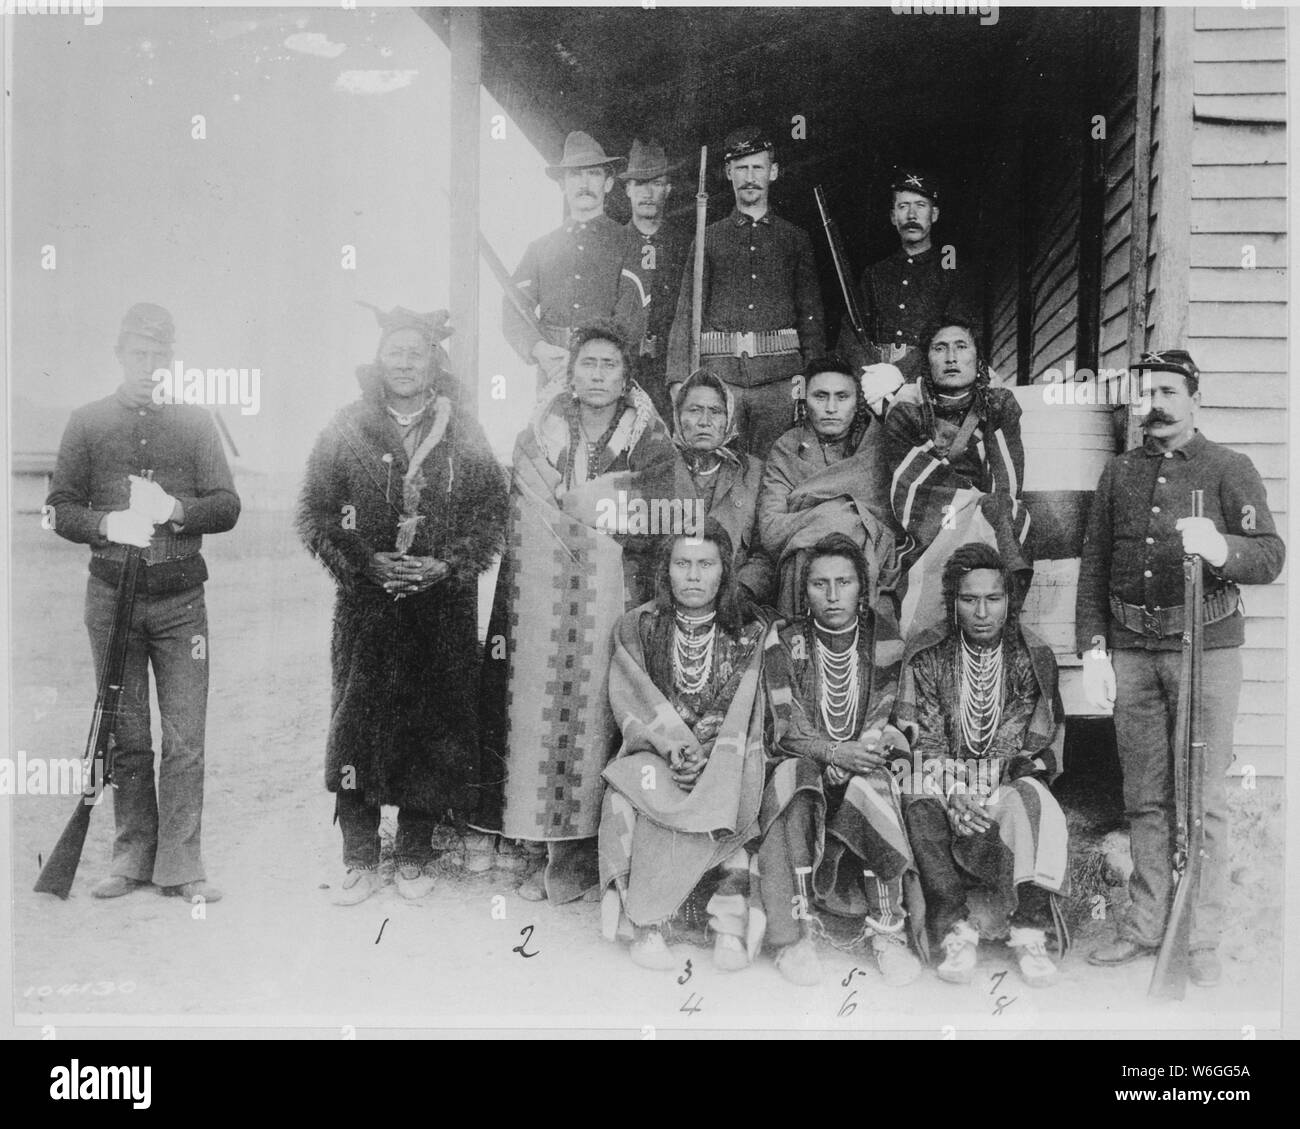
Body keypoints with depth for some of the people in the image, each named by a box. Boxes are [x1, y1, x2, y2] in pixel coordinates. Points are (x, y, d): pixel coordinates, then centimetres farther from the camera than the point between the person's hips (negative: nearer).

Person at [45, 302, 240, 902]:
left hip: (181, 598, 0)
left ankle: (180, 865, 4)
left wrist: (175, 508, -14)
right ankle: (133, 859, 18)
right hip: (112, 596, 0)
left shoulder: (196, 423, 9)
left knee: (186, 738, -3)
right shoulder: (87, 423, 9)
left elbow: (227, 507, 4)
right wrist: (107, 524, -13)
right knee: (125, 737, 7)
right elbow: (59, 508, 6)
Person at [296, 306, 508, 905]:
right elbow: (314, 512, 2)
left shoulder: (463, 435, 5)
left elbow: (491, 512, 4)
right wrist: (364, 562, -10)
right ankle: (360, 859, 11)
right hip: (366, 604, 0)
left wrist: (448, 565, -10)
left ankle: (415, 854, 18)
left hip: (443, 604, 0)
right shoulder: (347, 430, 3)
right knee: (358, 725, -1)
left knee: (433, 728, 4)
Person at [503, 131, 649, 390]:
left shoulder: (627, 242, 9)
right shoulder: (540, 248, 18)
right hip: (551, 374, 2)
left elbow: (633, 321, -2)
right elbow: (512, 313, 10)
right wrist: (539, 349, -10)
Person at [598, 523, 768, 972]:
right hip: (652, 753, 0)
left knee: (715, 802, -32)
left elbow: (746, 718, -1)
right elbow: (631, 702, -1)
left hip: (724, 762, 0)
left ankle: (730, 927, -30)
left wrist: (708, 762, -18)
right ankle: (647, 926, -29)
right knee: (632, 791, -31)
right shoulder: (635, 628, 8)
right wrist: (673, 746, -17)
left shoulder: (750, 636, 7)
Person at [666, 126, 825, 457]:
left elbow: (811, 316, 10)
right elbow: (686, 312, 7)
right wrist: (679, 380, -4)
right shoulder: (708, 238, 13)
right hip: (720, 371, 0)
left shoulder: (795, 239, 14)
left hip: (780, 372, 0)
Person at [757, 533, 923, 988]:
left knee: (872, 785, -35)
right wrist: (834, 752, -23)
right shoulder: (785, 640, 0)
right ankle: (794, 936, -33)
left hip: (864, 764, 0)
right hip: (801, 762, 0)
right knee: (793, 780, -35)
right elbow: (787, 729, -5)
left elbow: (891, 716, 2)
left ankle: (889, 932, -29)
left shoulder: (883, 635, 3)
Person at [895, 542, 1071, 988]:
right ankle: (957, 930, -35)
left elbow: (1039, 746, 2)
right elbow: (921, 741, -1)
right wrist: (952, 796, -18)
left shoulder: (1034, 657, 3)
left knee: (1035, 807, -33)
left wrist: (998, 796, -14)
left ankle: (1029, 933, -30)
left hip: (1010, 783, 0)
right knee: (920, 813, -33)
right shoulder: (926, 656, 2)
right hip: (941, 783, 0)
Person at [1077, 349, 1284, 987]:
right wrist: (1093, 649, 4)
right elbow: (1093, 567, 13)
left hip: (1205, 647, -3)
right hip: (1130, 651, 4)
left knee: (1204, 800, -1)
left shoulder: (1229, 469, 2)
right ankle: (1145, 927, 20)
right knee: (1144, 797, 10)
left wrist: (1220, 549, -27)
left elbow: (1270, 557, -6)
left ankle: (1203, 942, 7)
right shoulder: (1119, 472, 13)